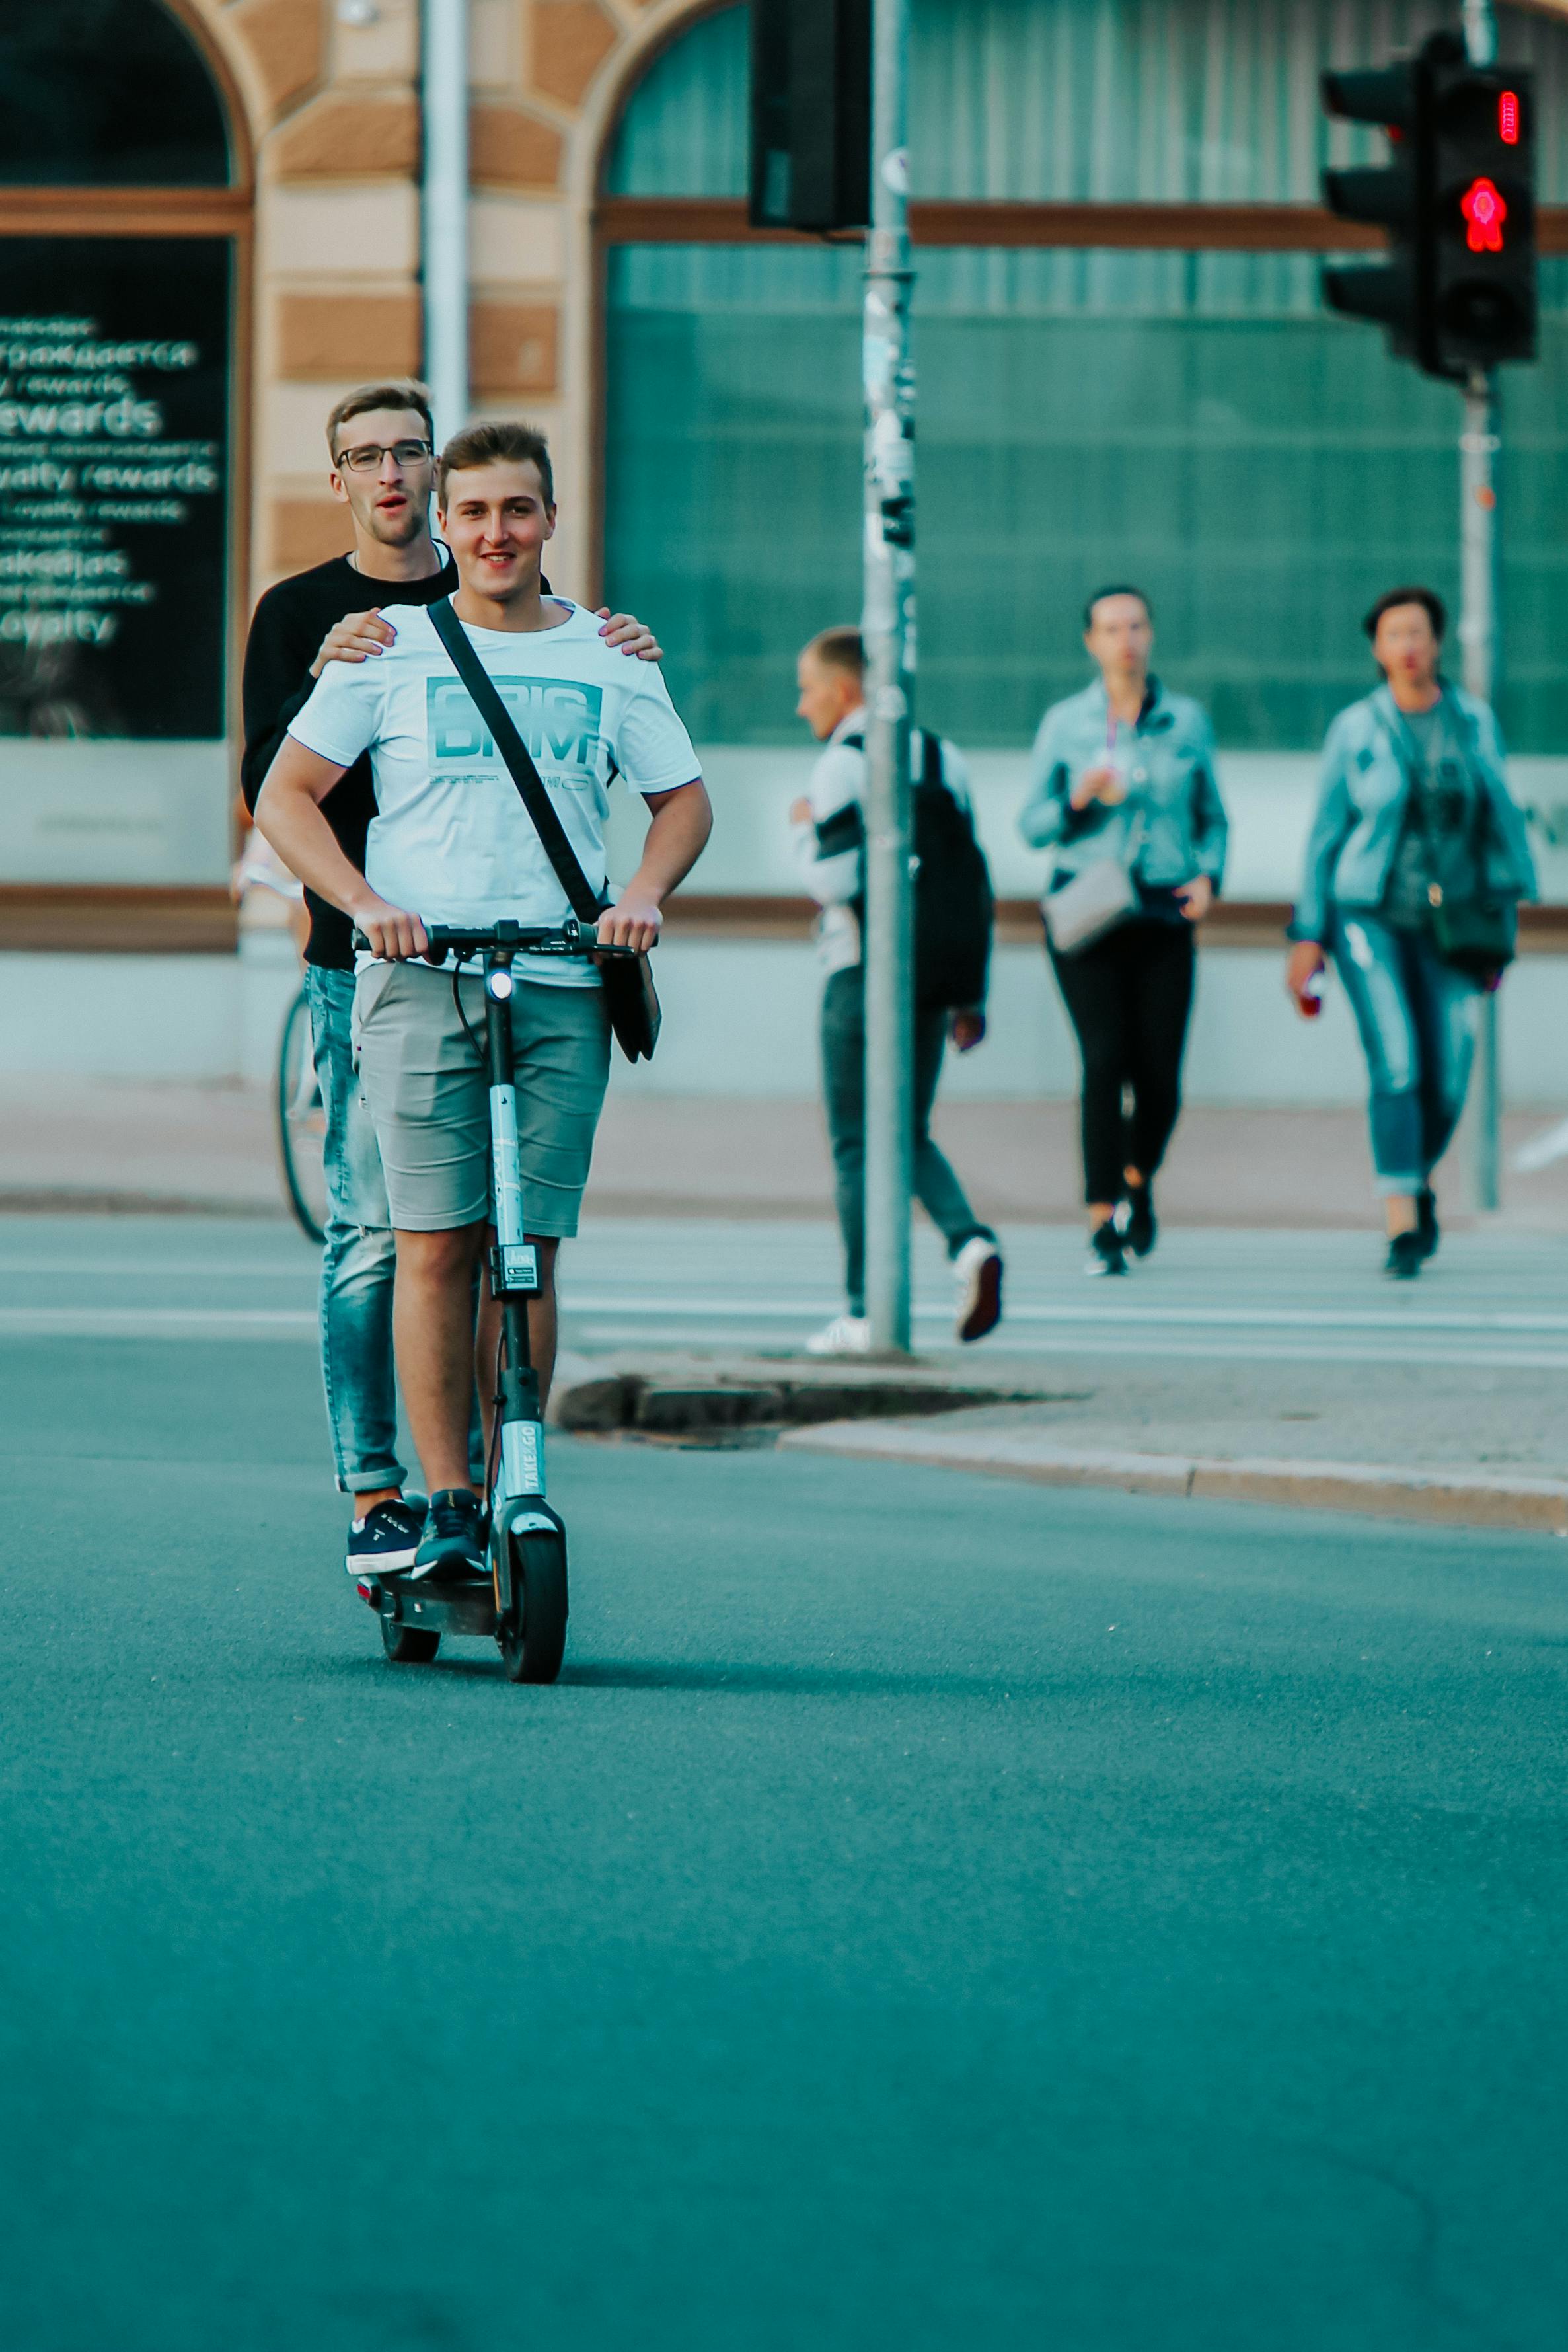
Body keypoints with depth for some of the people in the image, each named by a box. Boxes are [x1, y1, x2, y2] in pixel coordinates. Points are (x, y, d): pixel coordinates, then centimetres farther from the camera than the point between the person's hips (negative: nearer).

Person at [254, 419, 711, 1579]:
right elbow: (286, 796, 8)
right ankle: (446, 1505, -6)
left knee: (530, 1249, -1)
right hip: (421, 976, -2)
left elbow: (684, 798, 22)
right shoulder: (385, 649, 6)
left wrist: (645, 893, 1)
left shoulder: (610, 658, 13)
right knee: (436, 1242, -9)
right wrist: (365, 901, -8)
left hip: (563, 990, 2)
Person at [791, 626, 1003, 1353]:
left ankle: (864, 1313, -1)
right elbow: (974, 881, 12)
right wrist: (971, 998, 15)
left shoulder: (844, 764, -8)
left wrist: (805, 828, 2)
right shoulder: (945, 760, 12)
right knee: (911, 1134, 16)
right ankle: (969, 1242, -9)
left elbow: (834, 881, -18)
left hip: (860, 974, -6)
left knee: (857, 1144, 1)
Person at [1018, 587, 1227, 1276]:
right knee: (1106, 1059, -16)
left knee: (1159, 1076, -2)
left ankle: (1139, 1182, 31)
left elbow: (1212, 818, 15)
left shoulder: (1187, 721, 7)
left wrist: (1209, 876, -4)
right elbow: (1032, 826, 5)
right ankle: (1102, 1227, -13)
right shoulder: (1065, 723, 3)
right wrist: (1079, 800, -14)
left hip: (1163, 912, 2)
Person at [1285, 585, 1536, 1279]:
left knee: (1447, 1083, 1)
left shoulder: (1473, 721, 1)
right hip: (1370, 916, -2)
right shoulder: (1355, 729, -3)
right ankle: (1402, 1226, -21)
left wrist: (1503, 901, 1)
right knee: (1396, 1066, -19)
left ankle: (1418, 1181, 34)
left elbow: (1494, 815, 9)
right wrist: (1307, 936, -1)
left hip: (1447, 925, 2)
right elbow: (1327, 832, 1)